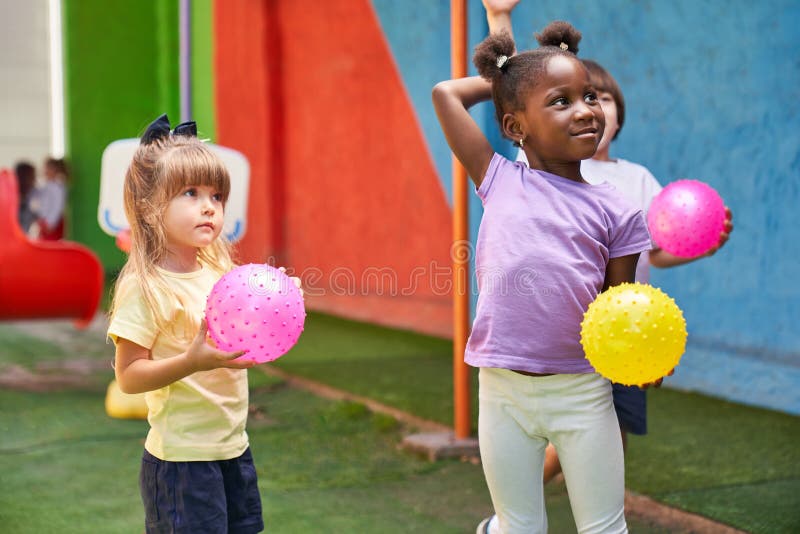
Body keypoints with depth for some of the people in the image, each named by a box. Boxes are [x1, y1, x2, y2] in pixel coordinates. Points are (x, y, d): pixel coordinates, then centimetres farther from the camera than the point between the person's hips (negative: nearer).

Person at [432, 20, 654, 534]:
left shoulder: (615, 211, 2)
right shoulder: (501, 180, 2)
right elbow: (446, 93, 4)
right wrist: (499, 78, 12)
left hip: (582, 390, 0)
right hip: (504, 390, 0)